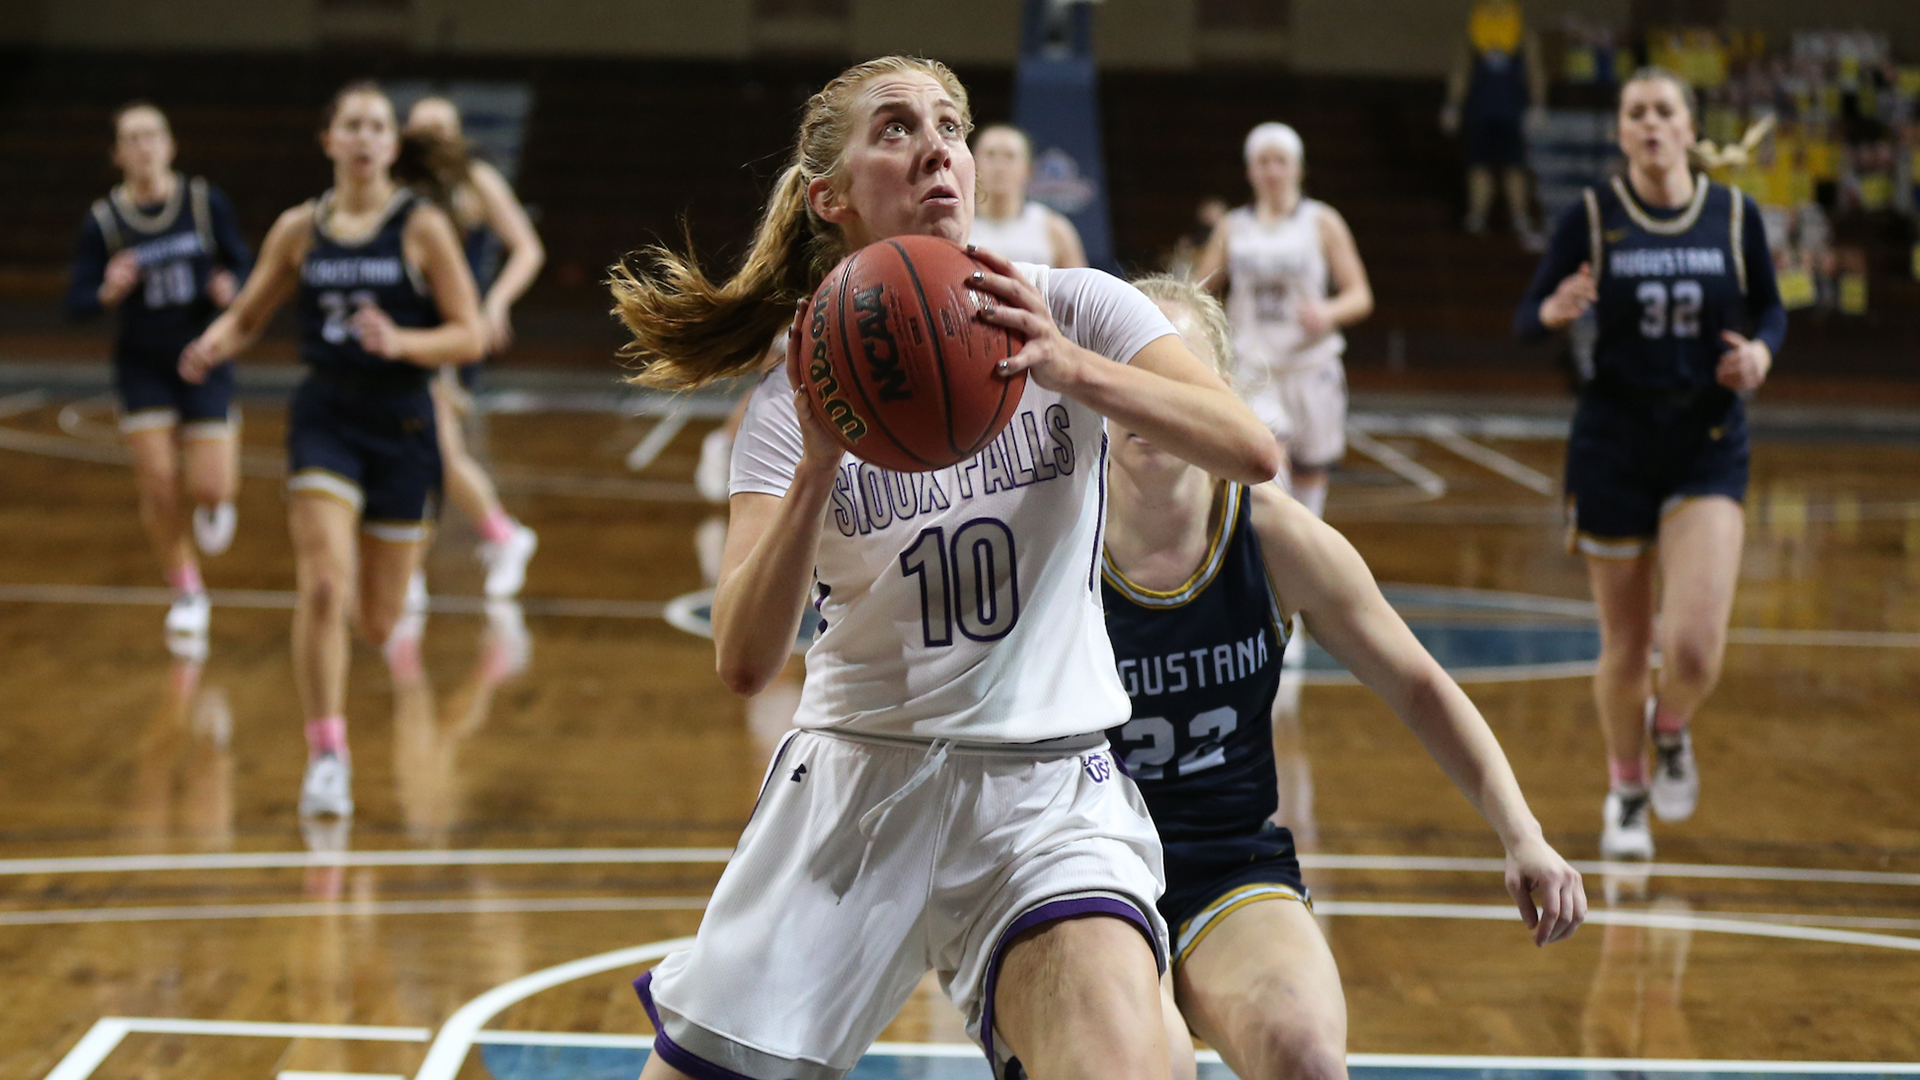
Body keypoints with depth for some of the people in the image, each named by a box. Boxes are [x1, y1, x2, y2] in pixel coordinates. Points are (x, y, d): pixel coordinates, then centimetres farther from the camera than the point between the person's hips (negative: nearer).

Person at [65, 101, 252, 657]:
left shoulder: (205, 202, -8)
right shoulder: (103, 221, -9)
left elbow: (243, 262, 2)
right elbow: (77, 303, -7)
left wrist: (230, 287, -21)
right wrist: (109, 292, -29)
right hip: (141, 365, 0)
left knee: (210, 489, -8)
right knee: (158, 485, -5)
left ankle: (212, 502, 32)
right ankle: (187, 596, 17)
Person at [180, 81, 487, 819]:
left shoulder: (421, 227, -5)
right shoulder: (300, 229, 2)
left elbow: (470, 337, -7)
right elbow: (246, 317, 12)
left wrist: (401, 342, -25)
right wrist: (212, 346, -11)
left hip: (401, 424, -1)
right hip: (325, 417, 1)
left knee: (379, 622, 7)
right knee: (323, 587, -18)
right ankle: (325, 757, -9)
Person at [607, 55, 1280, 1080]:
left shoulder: (1072, 311, -1)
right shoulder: (795, 401, 0)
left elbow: (1252, 452, -17)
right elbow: (742, 660, -12)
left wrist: (1071, 370, -31)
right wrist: (819, 468, -26)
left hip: (1048, 789, -1)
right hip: (855, 774, 2)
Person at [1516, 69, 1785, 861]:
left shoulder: (1735, 216, 0)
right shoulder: (1591, 218, -4)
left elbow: (1771, 309, 12)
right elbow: (1526, 318, -2)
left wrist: (1761, 351, -10)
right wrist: (1554, 313, -25)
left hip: (1709, 447, 0)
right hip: (1614, 445, 0)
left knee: (1695, 645, -15)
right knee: (1625, 646, 7)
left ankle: (1671, 732, 21)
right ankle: (1626, 792, 32)